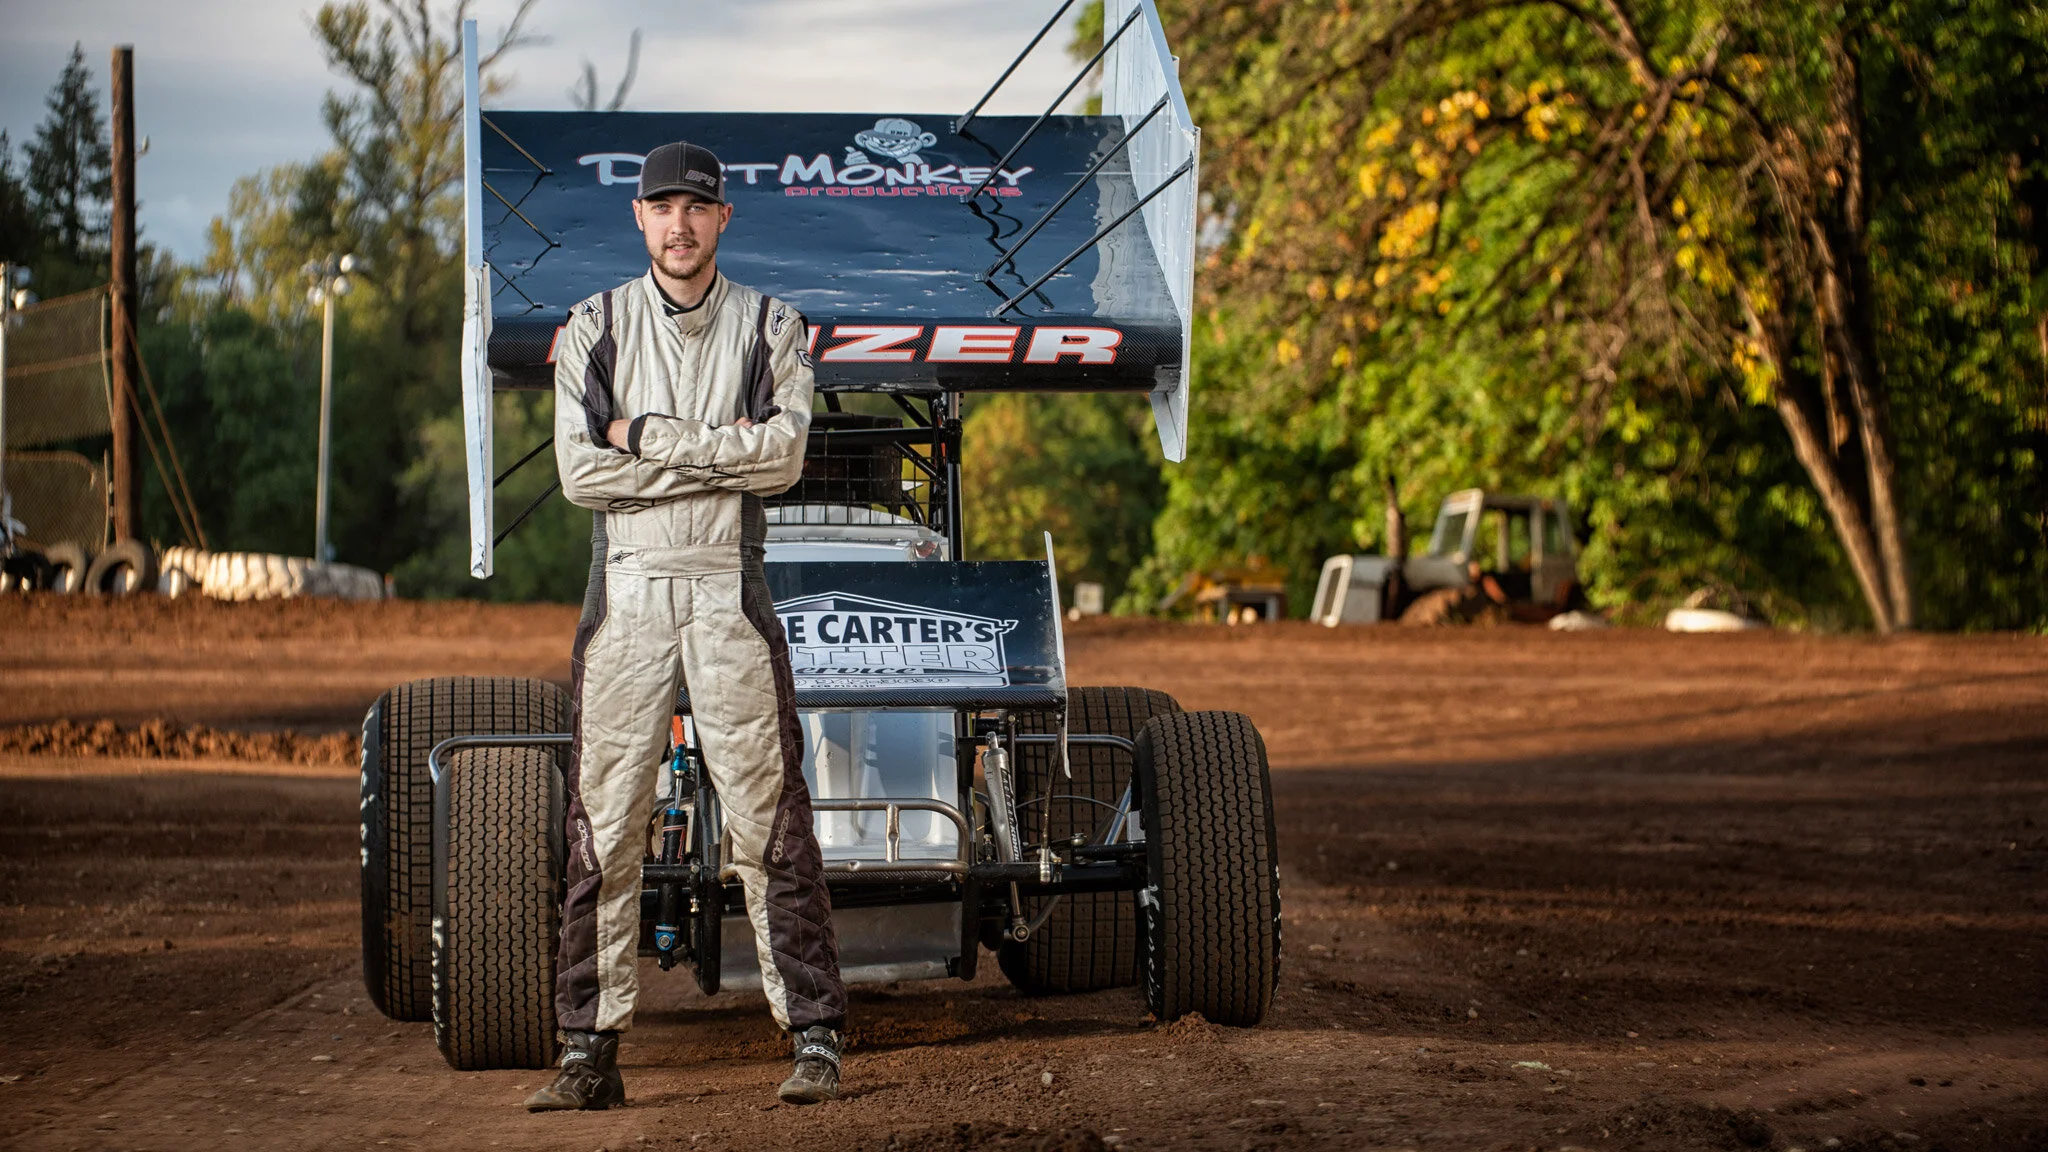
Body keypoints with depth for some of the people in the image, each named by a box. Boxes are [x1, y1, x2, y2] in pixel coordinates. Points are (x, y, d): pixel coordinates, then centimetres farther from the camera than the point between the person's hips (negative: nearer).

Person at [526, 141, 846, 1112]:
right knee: (601, 827, 0)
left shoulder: (771, 326, 7)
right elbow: (580, 472, -5)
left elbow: (782, 456, -9)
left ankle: (815, 1039, 3)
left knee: (770, 825, -3)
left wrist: (647, 437, -9)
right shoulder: (592, 329, 8)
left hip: (729, 593, -1)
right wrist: (718, 451, -8)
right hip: (624, 593, 1)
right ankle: (589, 1049, 5)